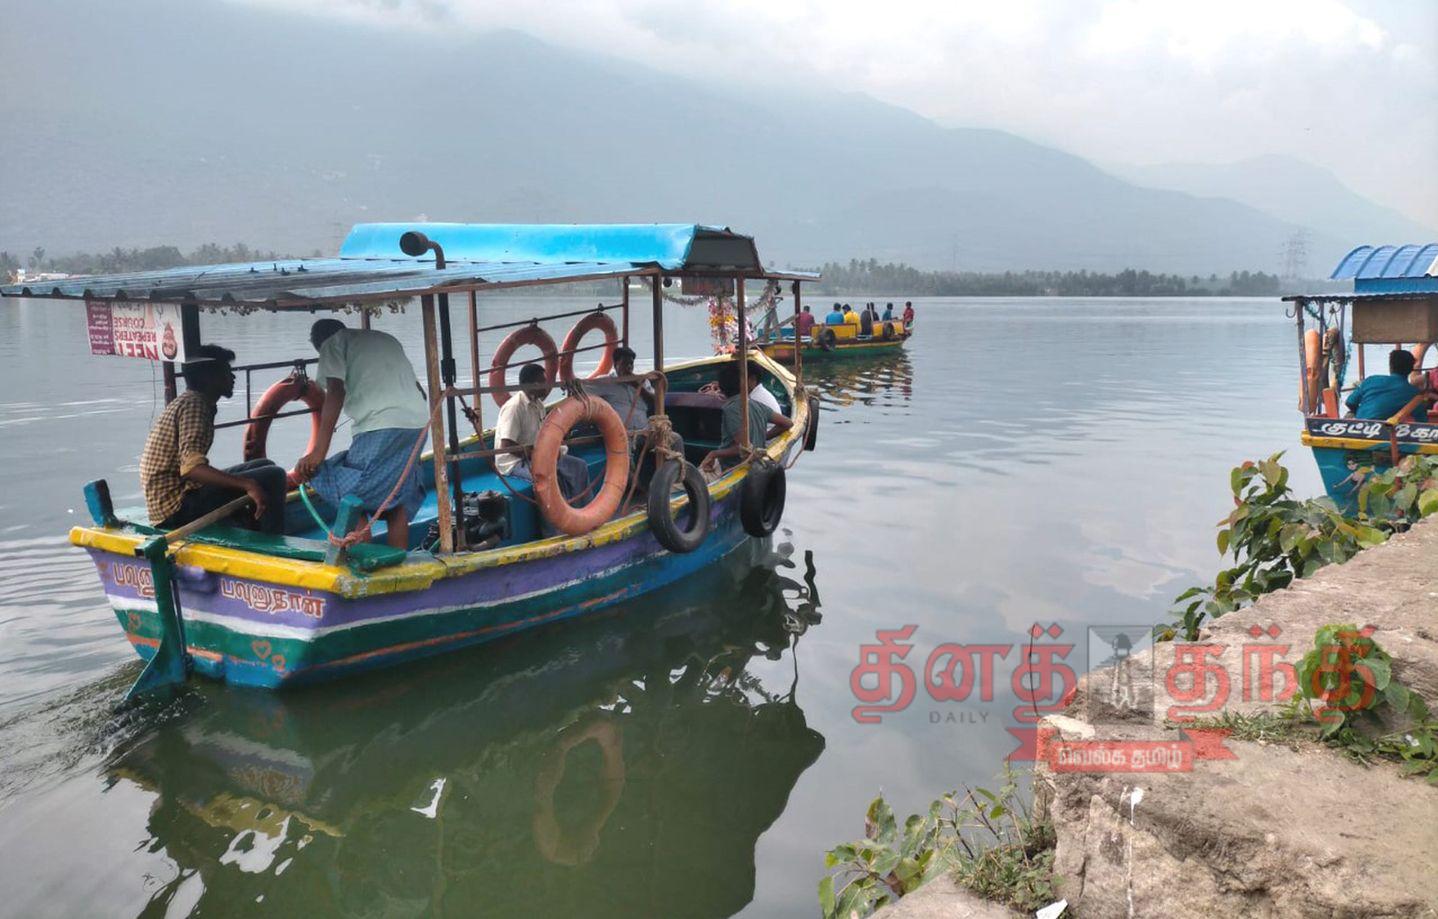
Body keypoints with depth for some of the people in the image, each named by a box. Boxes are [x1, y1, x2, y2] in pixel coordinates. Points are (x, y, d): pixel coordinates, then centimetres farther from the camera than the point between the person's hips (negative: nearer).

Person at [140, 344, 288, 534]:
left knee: (263, 467, 17)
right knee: (272, 476, -16)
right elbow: (191, 467, -28)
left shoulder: (192, 401, 15)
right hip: (177, 506, -10)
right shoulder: (193, 404, -14)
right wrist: (247, 484, -37)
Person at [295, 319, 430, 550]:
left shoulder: (333, 343, 11)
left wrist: (319, 452, -11)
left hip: (381, 427, -7)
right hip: (418, 421, 7)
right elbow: (418, 388, 30)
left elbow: (336, 392, -6)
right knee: (397, 502, 17)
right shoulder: (387, 338, 31)